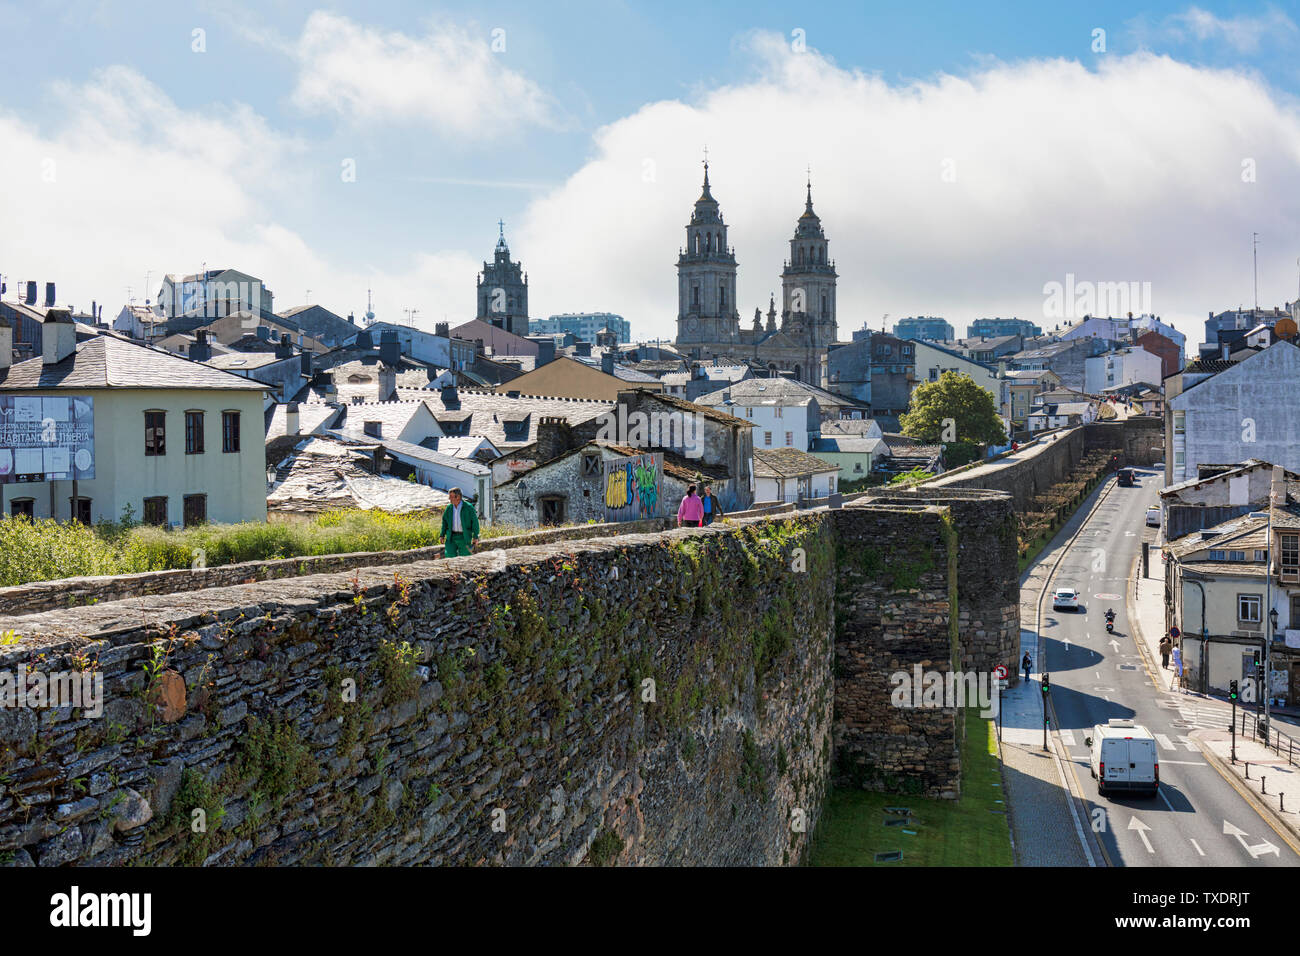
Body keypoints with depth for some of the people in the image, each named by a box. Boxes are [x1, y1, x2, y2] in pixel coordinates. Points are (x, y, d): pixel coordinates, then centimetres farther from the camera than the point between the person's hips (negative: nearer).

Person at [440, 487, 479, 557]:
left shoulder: (468, 507, -9)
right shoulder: (449, 508, 4)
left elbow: (475, 522, -7)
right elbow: (444, 521, 14)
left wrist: (475, 536, -11)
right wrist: (442, 535, 8)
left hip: (464, 537, -3)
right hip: (451, 537, 3)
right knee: (449, 556, -11)